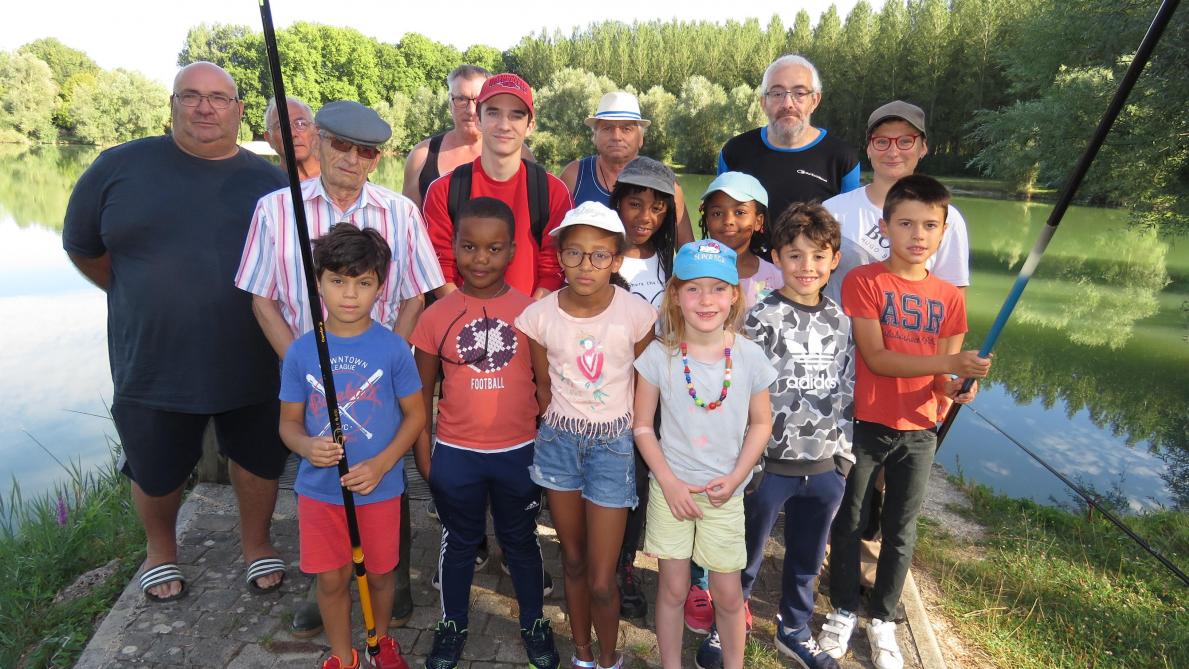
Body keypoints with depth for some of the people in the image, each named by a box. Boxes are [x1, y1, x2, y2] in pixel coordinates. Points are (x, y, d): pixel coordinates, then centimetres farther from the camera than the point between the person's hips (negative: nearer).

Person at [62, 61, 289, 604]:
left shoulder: (268, 179, 0)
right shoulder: (121, 166, -2)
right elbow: (82, 246, 9)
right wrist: (140, 302, 10)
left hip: (252, 367, 1)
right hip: (153, 368, 0)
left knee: (259, 462, 16)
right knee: (156, 473, 19)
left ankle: (256, 543, 42)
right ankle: (161, 549, 48)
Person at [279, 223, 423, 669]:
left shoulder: (393, 348, -12)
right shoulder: (301, 351, -7)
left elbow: (415, 414, -5)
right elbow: (289, 421, 1)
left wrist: (382, 462, -17)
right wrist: (307, 446, -21)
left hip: (380, 487, -1)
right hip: (319, 489, 1)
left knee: (380, 572, 17)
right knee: (331, 579, 15)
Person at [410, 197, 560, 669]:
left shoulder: (531, 312, -9)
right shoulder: (436, 317, -8)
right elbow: (422, 392, 0)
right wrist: (422, 454, 1)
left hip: (519, 452, 0)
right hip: (455, 454, 1)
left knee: (521, 541, 20)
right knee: (458, 542, 21)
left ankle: (534, 623, 41)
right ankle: (452, 625, 43)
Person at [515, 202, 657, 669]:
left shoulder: (636, 314, -14)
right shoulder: (540, 315, -9)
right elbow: (545, 390, 4)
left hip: (613, 444, -2)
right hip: (559, 441, 2)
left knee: (601, 580, 1)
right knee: (573, 561, 18)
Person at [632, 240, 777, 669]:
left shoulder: (750, 356, -9)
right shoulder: (659, 355, -12)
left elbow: (761, 423, 2)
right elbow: (642, 425, -4)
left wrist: (735, 478, -8)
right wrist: (669, 482, -10)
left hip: (725, 492, 1)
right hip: (671, 489, 0)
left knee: (728, 594, 12)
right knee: (673, 588, 13)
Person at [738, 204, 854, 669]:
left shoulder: (840, 321, 5)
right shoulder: (760, 320, -12)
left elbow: (846, 393, 11)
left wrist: (844, 452, 10)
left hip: (825, 465, 5)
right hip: (770, 463, -5)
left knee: (807, 560, 21)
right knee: (746, 557, 12)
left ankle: (794, 632, 43)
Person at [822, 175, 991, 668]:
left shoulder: (949, 297, 3)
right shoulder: (863, 281, -9)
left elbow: (944, 376, 4)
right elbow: (875, 357, -17)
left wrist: (952, 388, -18)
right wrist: (948, 363, -25)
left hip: (918, 430, 3)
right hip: (863, 424, -3)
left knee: (901, 531, 14)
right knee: (848, 523, 10)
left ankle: (882, 620, 33)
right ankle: (843, 611, 31)